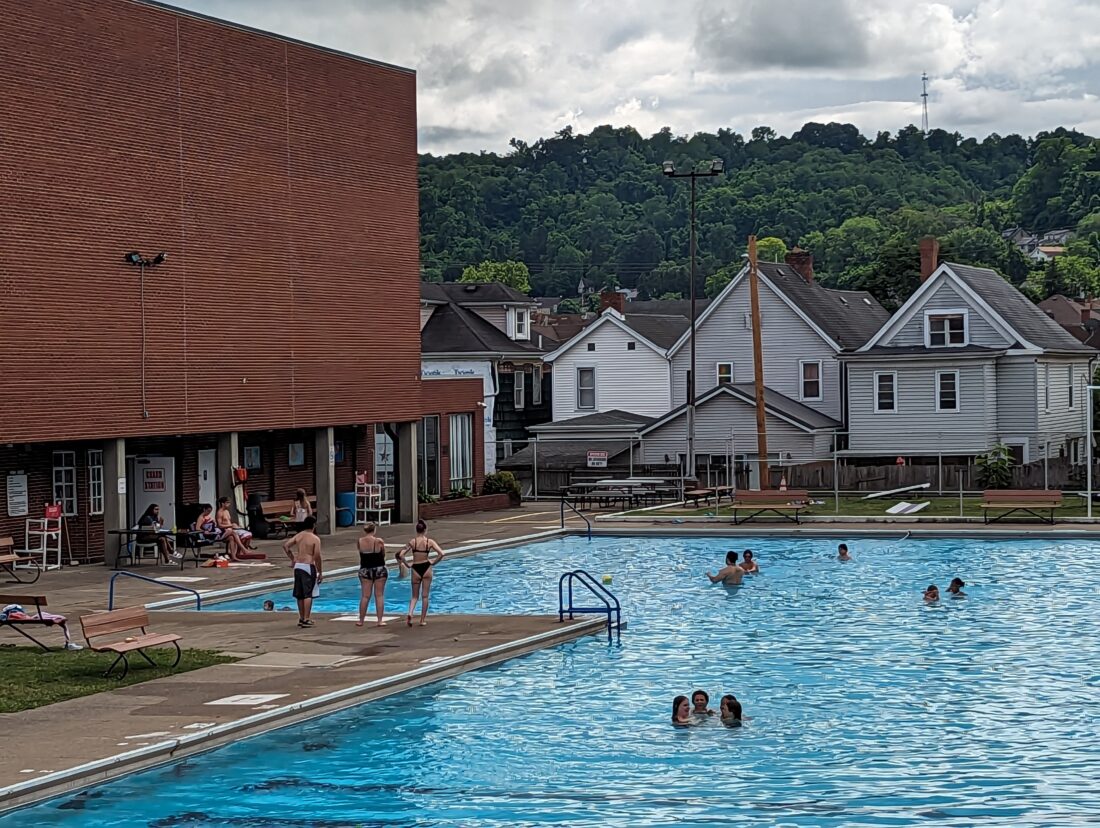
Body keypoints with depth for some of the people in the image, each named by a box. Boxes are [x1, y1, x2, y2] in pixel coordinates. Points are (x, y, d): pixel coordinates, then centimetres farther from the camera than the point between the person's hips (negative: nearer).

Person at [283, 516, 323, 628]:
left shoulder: (298, 536, 7)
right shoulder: (315, 539, -10)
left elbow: (285, 546, 3)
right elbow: (317, 556, -14)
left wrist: (292, 559, 13)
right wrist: (320, 572, -7)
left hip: (298, 566, 6)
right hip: (308, 567, -6)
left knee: (300, 595, 14)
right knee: (308, 594, -2)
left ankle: (301, 618, 22)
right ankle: (306, 619, -6)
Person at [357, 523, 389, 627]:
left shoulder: (360, 542, -6)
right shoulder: (379, 541, -10)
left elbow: (361, 553, 7)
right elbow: (383, 554, 1)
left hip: (365, 570, 1)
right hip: (379, 569, -1)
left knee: (365, 596, 7)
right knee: (379, 595, 5)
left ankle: (361, 620, 11)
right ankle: (380, 620, 3)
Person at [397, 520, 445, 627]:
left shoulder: (412, 542, -7)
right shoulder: (430, 542, -6)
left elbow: (400, 555, -14)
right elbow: (441, 554, -15)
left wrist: (407, 565, 0)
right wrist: (433, 563, -1)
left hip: (416, 569, 0)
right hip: (426, 568, 0)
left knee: (415, 596, 14)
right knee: (425, 596, 11)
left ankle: (410, 613, -11)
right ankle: (423, 620, 13)